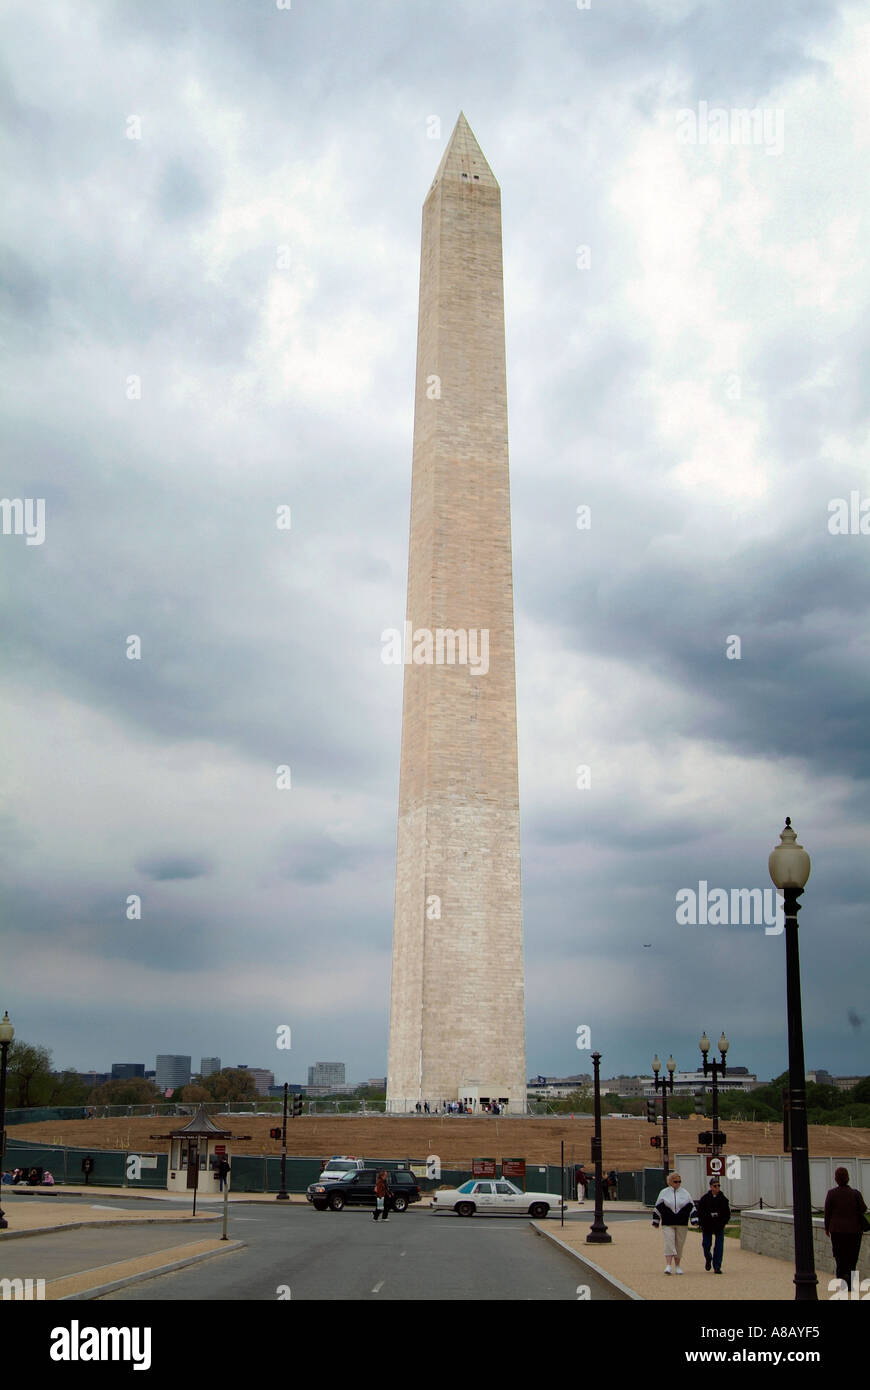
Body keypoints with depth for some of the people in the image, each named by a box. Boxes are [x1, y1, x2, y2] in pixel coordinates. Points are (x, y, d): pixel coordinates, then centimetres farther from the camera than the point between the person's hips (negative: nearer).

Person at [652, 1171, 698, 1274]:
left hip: (682, 1224, 2)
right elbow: (658, 1207, 7)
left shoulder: (685, 1193, 6)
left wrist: (694, 1220, -2)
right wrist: (656, 1222, 7)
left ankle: (677, 1266, 20)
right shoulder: (664, 1193, 3)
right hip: (668, 1224, -2)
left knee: (679, 1245, 6)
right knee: (669, 1243, -13)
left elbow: (691, 1207, 8)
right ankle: (668, 1265, -15)